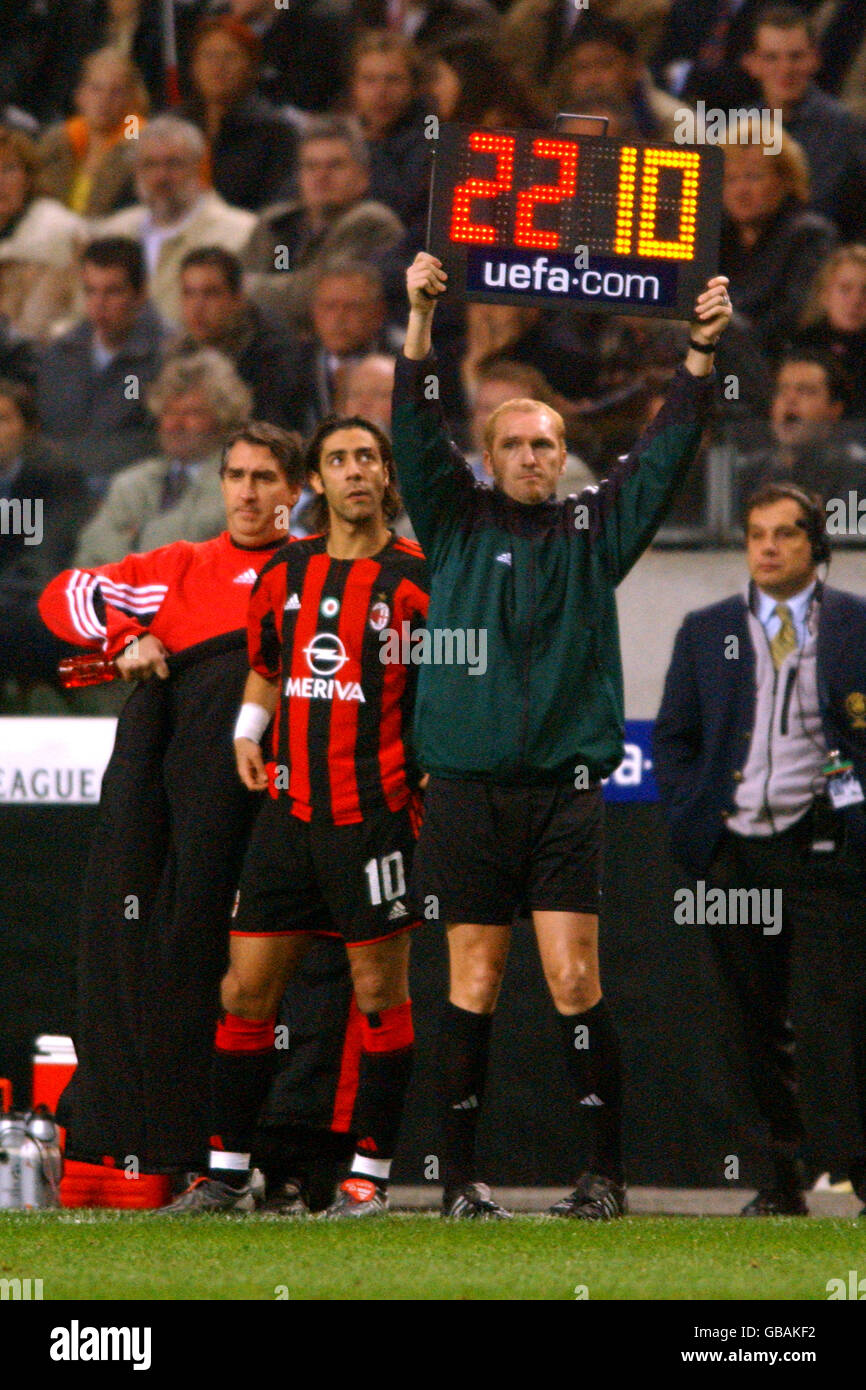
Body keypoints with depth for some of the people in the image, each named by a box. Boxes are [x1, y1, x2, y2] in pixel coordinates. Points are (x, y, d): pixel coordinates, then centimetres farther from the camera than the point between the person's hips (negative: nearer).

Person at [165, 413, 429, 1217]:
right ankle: (228, 1172, 10)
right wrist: (248, 734, 8)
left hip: (375, 811, -5)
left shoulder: (414, 582, -2)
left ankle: (369, 1173, 5)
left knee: (379, 990, -1)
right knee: (247, 988, 3)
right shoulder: (287, 573, 12)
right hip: (289, 809, 5)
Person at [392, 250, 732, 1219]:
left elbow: (663, 455, 7)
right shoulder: (458, 526, 10)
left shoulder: (593, 530, 12)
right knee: (474, 982, 1)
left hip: (565, 791, 0)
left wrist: (701, 351, -4)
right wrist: (422, 321, -12)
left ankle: (605, 1172, 1)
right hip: (467, 791, 0)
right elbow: (418, 439, -1)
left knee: (574, 980, -4)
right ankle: (458, 1178, 5)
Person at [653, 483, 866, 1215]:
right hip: (737, 848, 3)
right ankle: (783, 1179, 13)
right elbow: (673, 738, 17)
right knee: (761, 1020, 6)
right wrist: (692, 824, 4)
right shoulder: (707, 632, 14)